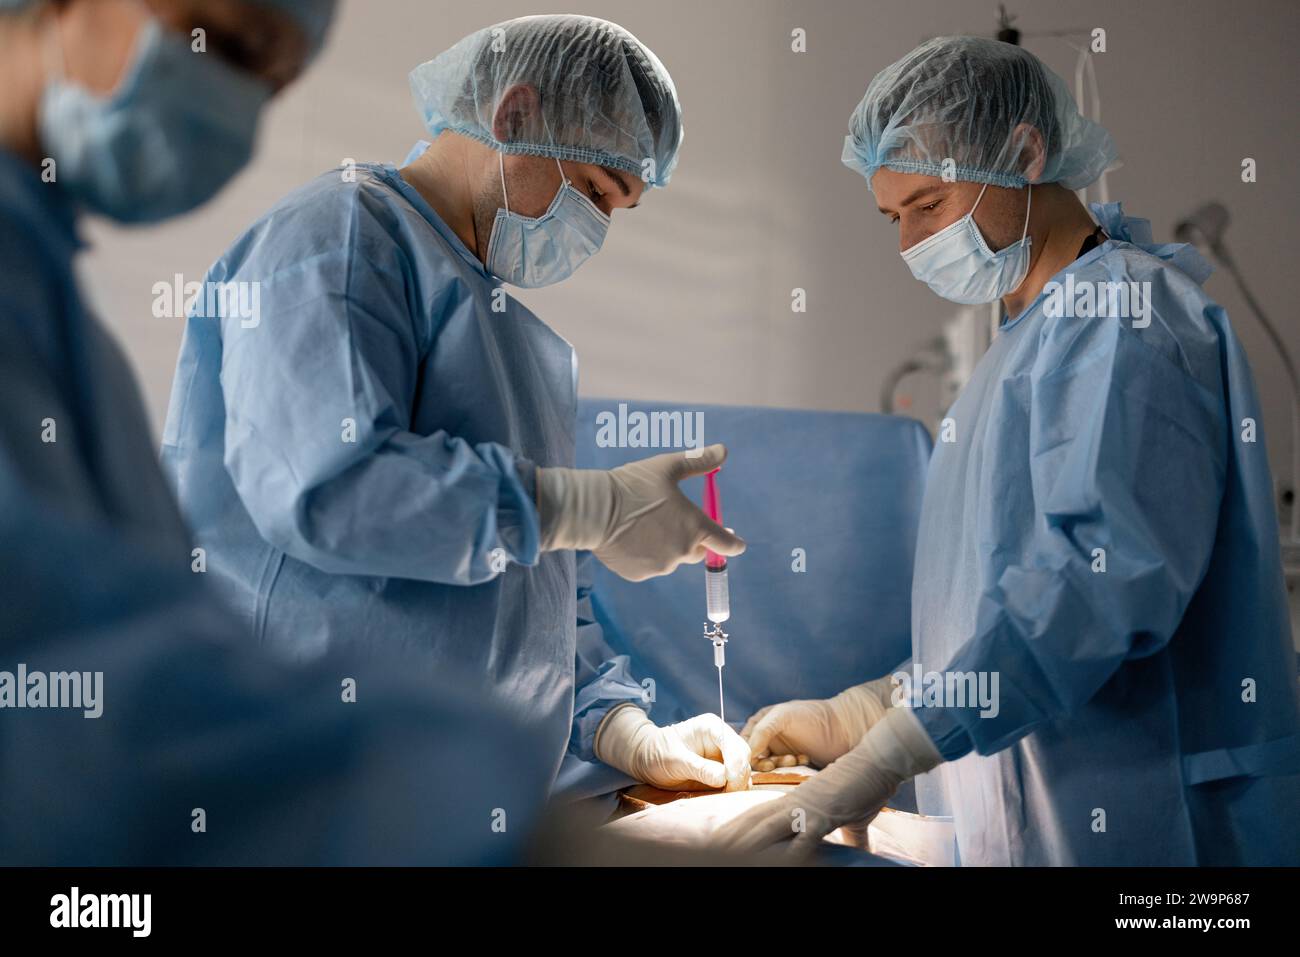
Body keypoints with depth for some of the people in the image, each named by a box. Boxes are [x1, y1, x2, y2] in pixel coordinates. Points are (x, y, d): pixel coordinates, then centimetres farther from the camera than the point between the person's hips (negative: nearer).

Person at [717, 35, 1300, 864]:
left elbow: (1108, 573, -25)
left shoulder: (1121, 311, -11)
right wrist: (853, 717, 9)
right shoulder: (1034, 335, 18)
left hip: (1137, 825, -8)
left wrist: (880, 761, -26)